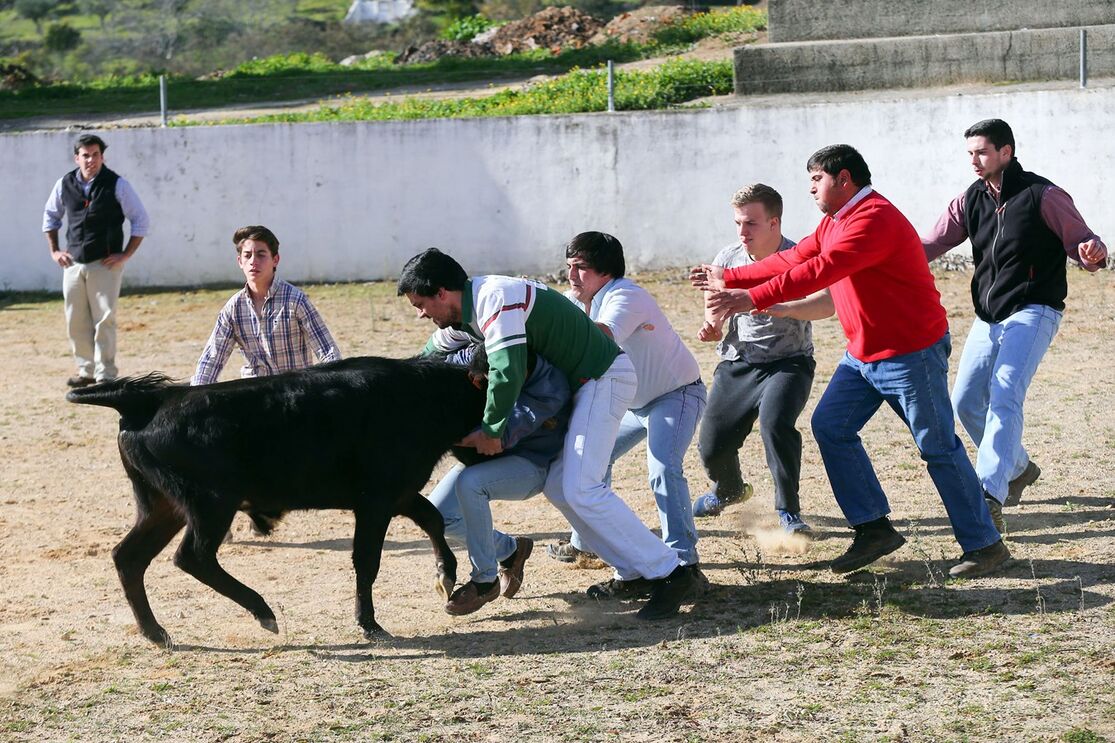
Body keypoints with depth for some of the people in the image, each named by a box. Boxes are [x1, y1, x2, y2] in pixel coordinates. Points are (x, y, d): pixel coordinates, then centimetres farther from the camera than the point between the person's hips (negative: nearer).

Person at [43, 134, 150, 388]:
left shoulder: (117, 185, -7)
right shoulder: (65, 184, 3)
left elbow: (141, 221, -2)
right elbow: (50, 215, 20)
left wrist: (126, 254, -7)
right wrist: (54, 250, 12)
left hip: (106, 263, -4)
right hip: (73, 263, 4)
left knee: (104, 319, -6)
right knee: (76, 320, 7)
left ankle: (106, 375, -1)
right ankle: (85, 369, 20)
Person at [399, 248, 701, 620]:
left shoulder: (495, 298, -21)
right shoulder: (466, 313, 11)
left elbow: (506, 373, -29)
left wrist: (490, 430, -17)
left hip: (603, 377, -10)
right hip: (582, 383, 10)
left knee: (581, 489, -17)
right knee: (557, 485, 9)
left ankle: (670, 573, -14)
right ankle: (635, 572, 12)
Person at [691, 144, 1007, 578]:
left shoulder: (874, 220, -23)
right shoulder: (834, 223, 12)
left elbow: (819, 270, -31)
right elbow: (793, 259, 16)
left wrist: (754, 298, -34)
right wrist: (729, 280, 12)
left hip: (911, 353, -10)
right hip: (863, 355, 10)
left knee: (939, 448, -5)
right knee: (829, 426, 4)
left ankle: (984, 546, 3)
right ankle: (874, 529, 9)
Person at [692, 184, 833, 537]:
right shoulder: (728, 258, 0)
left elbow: (827, 303, -33)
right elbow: (716, 309, 15)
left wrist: (781, 309, -51)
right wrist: (712, 328, -9)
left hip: (788, 361, -4)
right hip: (737, 364, 4)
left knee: (775, 422, -32)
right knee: (711, 445, -1)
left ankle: (789, 510, -13)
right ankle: (729, 489, 37)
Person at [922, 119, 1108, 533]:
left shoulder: (1042, 196, -9)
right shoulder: (970, 201, 8)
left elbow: (1080, 243, -6)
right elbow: (930, 246, 4)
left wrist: (1093, 253, -31)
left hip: (1033, 312, -7)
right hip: (988, 318, 7)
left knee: (1004, 396, -24)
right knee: (965, 402, 9)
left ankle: (990, 497, -34)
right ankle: (1017, 468, 33)